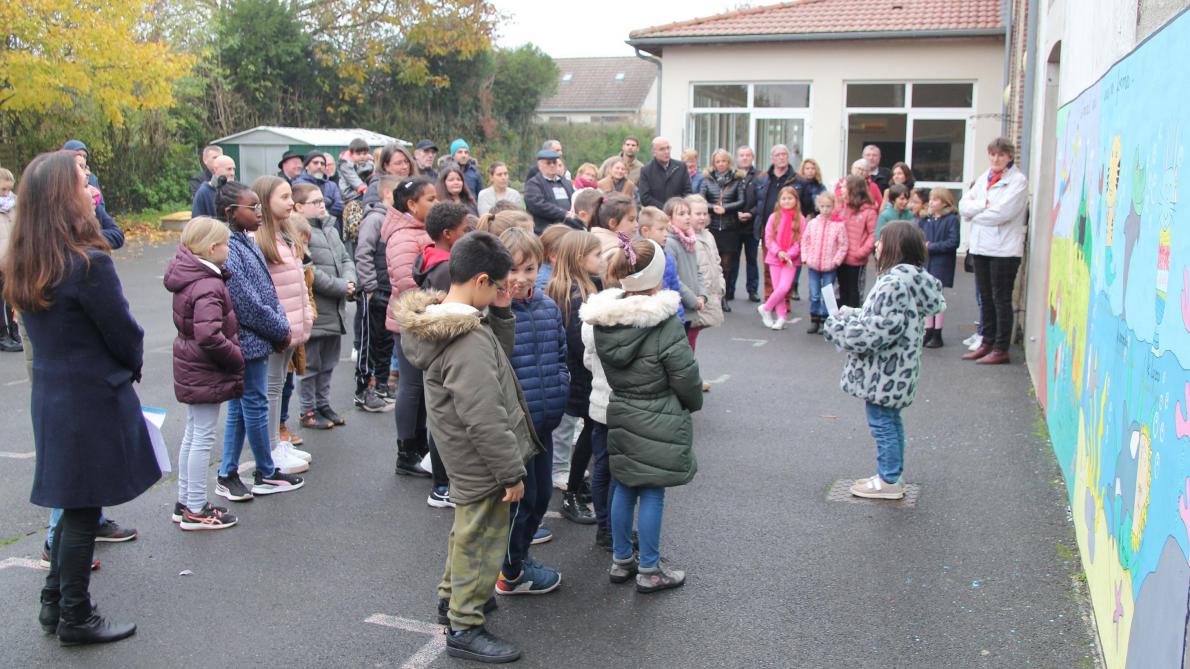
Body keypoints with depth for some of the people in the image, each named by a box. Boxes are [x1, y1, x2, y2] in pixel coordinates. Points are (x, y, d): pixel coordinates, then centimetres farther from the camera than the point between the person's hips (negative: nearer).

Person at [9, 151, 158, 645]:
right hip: (94, 399, -7)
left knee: (73, 503, 20)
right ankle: (75, 618, 17)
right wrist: (132, 368, 8)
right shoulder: (88, 263, -21)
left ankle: (54, 603, 30)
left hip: (50, 396, 8)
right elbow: (124, 333, -14)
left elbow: (40, 328, 11)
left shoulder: (22, 266, 4)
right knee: (82, 509, 4)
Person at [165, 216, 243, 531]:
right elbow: (209, 336, -34)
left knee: (193, 434, 19)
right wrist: (237, 358, -18)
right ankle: (196, 510, 10)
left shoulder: (189, 277, 6)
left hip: (191, 369, 10)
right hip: (206, 373, -10)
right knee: (203, 438, 0)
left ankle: (185, 501, 30)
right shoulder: (208, 287, -24)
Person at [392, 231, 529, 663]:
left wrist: (500, 311, -3)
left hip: (462, 455, 10)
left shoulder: (437, 319, 0)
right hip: (482, 462, -10)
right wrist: (512, 471, -19)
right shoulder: (469, 341, -30)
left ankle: (452, 596, 45)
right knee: (481, 539, 6)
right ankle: (464, 628, 21)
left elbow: (503, 350, 12)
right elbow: (485, 420, -28)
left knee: (468, 527, 27)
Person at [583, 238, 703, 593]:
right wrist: (694, 402, 6)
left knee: (624, 488, 17)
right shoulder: (665, 323, -21)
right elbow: (685, 376, -14)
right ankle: (650, 571, 16)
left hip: (620, 414, 6)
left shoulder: (604, 319, -3)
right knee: (652, 493, 5)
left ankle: (621, 561, 29)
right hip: (658, 420, -6)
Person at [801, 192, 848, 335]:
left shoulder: (839, 224, -7)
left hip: (830, 267, -3)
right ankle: (814, 321, 19)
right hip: (813, 266, 3)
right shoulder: (812, 223, 2)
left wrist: (836, 261, -10)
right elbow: (805, 241, 8)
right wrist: (805, 258, 0)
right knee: (814, 295, 9)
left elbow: (843, 245, -6)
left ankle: (824, 322, 14)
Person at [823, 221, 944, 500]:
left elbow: (879, 329, -27)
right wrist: (852, 315, 9)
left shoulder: (894, 283, -24)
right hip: (891, 368, 10)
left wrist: (839, 325, -15)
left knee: (881, 422, 2)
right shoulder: (910, 278, 8)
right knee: (890, 421, 19)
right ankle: (892, 475, 31)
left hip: (884, 371, -10)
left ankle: (889, 481, 12)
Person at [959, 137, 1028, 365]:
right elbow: (963, 206, 5)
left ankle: (1001, 349, 6)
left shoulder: (1018, 181, -7)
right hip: (980, 246, 7)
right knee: (985, 299, 13)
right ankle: (987, 343, 23)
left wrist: (974, 216, -5)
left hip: (1004, 249, -6)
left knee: (1001, 300, 0)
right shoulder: (983, 178, 14)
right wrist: (984, 205, -12)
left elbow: (1001, 213, -19)